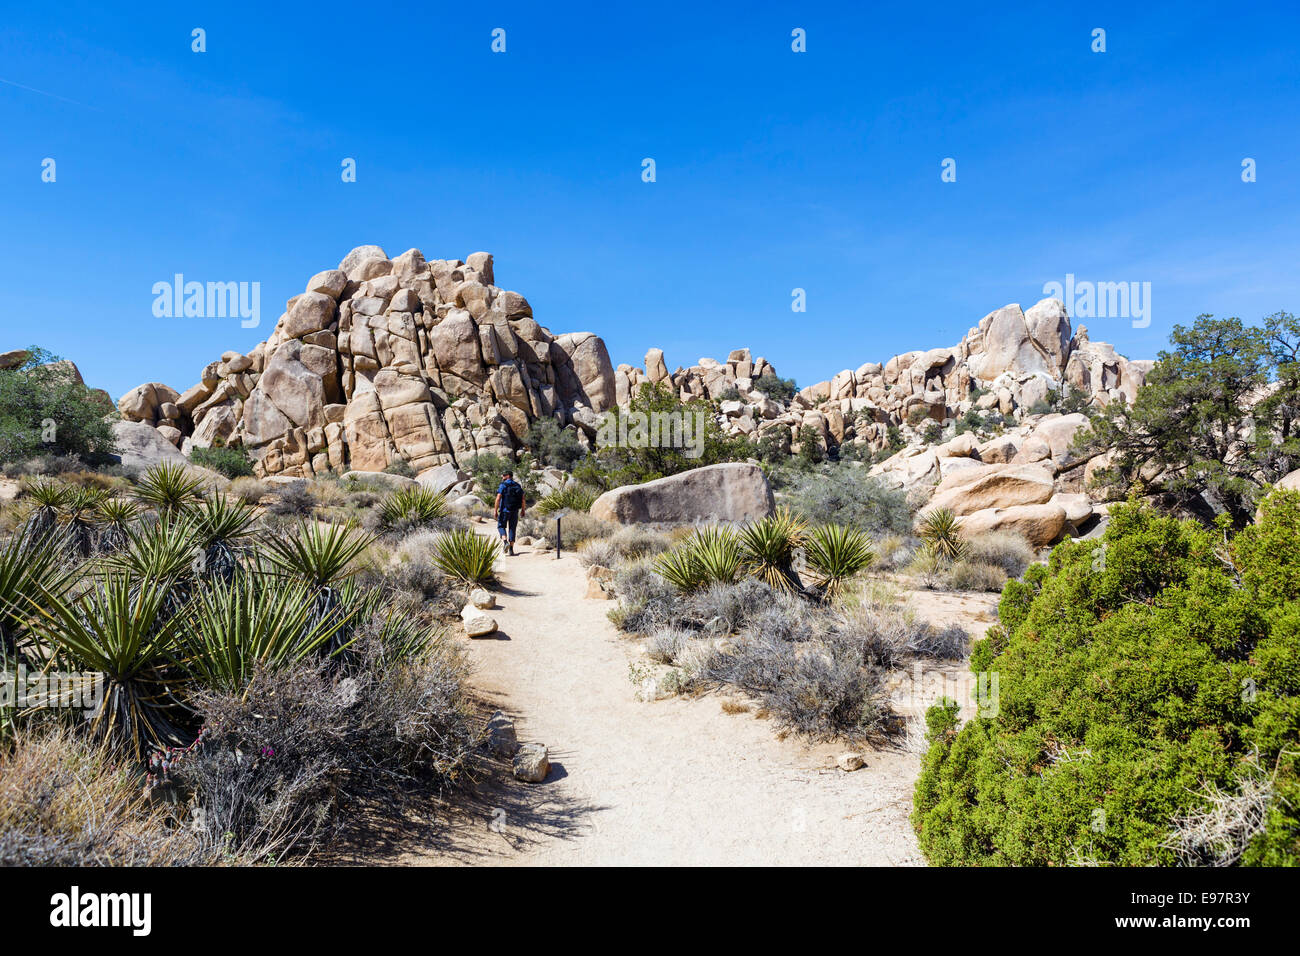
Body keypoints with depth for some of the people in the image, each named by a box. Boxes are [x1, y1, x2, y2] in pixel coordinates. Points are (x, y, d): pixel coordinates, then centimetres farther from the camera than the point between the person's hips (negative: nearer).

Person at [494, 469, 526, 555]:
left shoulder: (502, 485, -6)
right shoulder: (518, 486, 7)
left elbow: (498, 499, -13)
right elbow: (523, 500, 3)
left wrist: (496, 511, -9)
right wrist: (523, 510, 15)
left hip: (504, 510, -3)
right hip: (515, 511, 3)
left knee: (501, 526, 11)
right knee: (512, 529, 10)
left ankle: (505, 542, -13)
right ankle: (511, 549, 4)